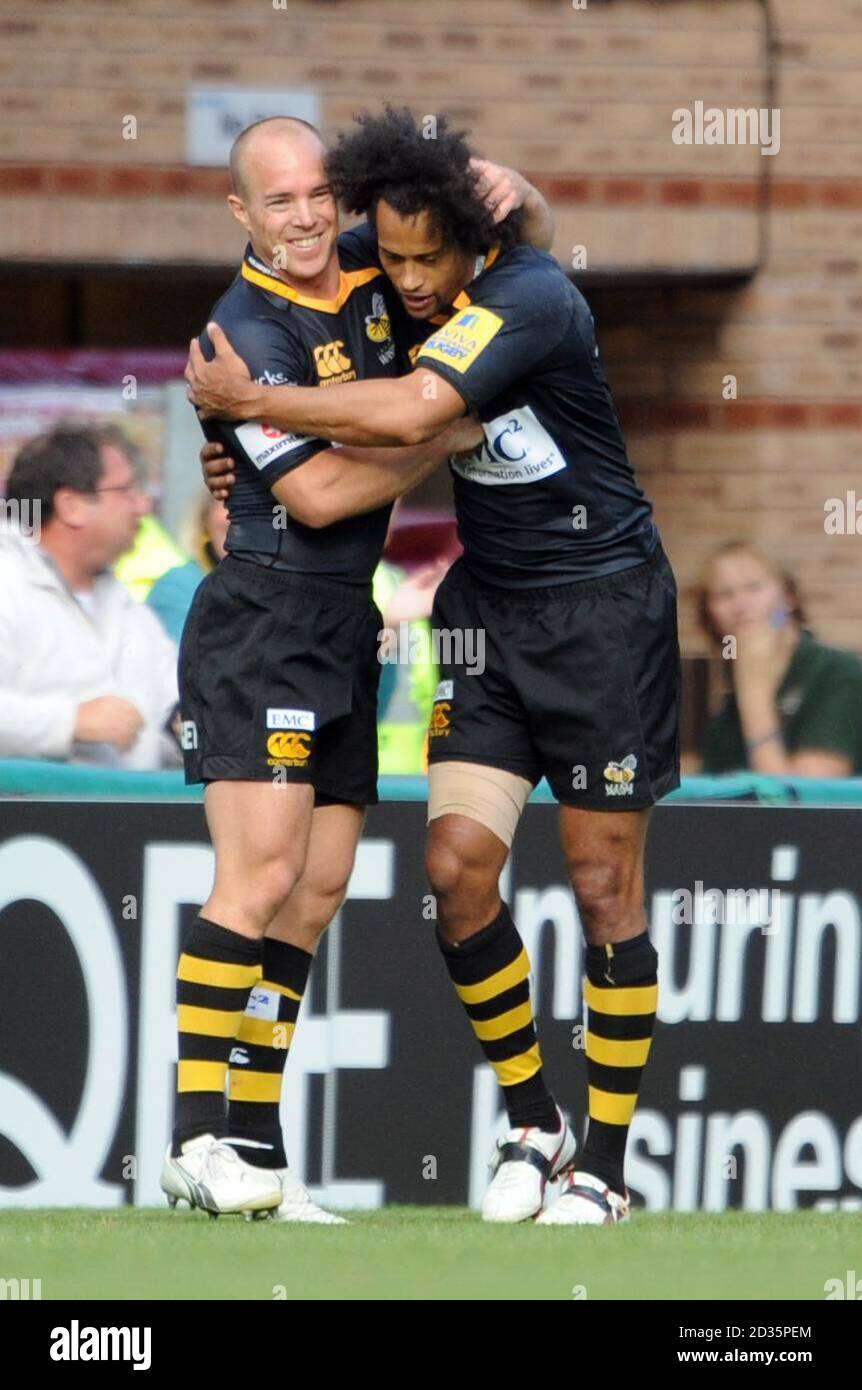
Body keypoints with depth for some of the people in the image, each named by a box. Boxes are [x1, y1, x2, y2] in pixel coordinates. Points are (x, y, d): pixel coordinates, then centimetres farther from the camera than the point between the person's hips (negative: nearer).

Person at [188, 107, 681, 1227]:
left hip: (603, 608, -6)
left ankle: (606, 1165, 8)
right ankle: (532, 1126, 10)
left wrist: (246, 400, -25)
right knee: (458, 864, -6)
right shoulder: (402, 279, -1)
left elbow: (410, 414, -38)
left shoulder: (531, 299, -24)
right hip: (488, 607, 7)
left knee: (603, 888, -1)